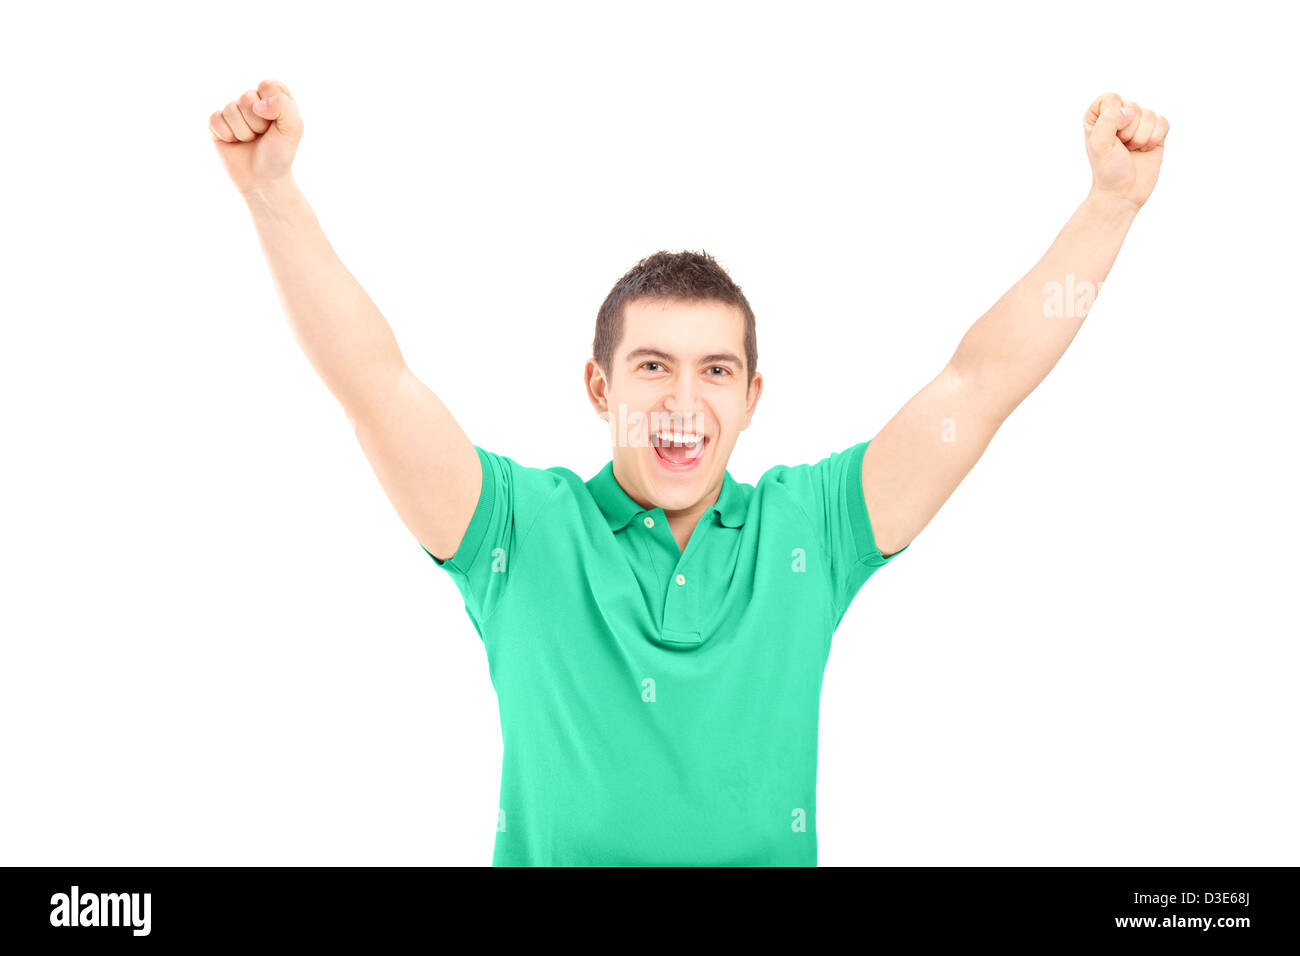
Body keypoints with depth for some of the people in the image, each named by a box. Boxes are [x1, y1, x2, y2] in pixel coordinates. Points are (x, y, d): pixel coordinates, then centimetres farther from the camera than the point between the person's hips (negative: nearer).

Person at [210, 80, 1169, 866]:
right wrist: (272, 192, -15)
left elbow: (981, 384, 1)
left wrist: (1114, 200, -2)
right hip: (552, 853, -1)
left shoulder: (805, 530, 3)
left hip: (767, 849, 1)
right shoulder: (524, 531, -1)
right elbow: (373, 382, -7)